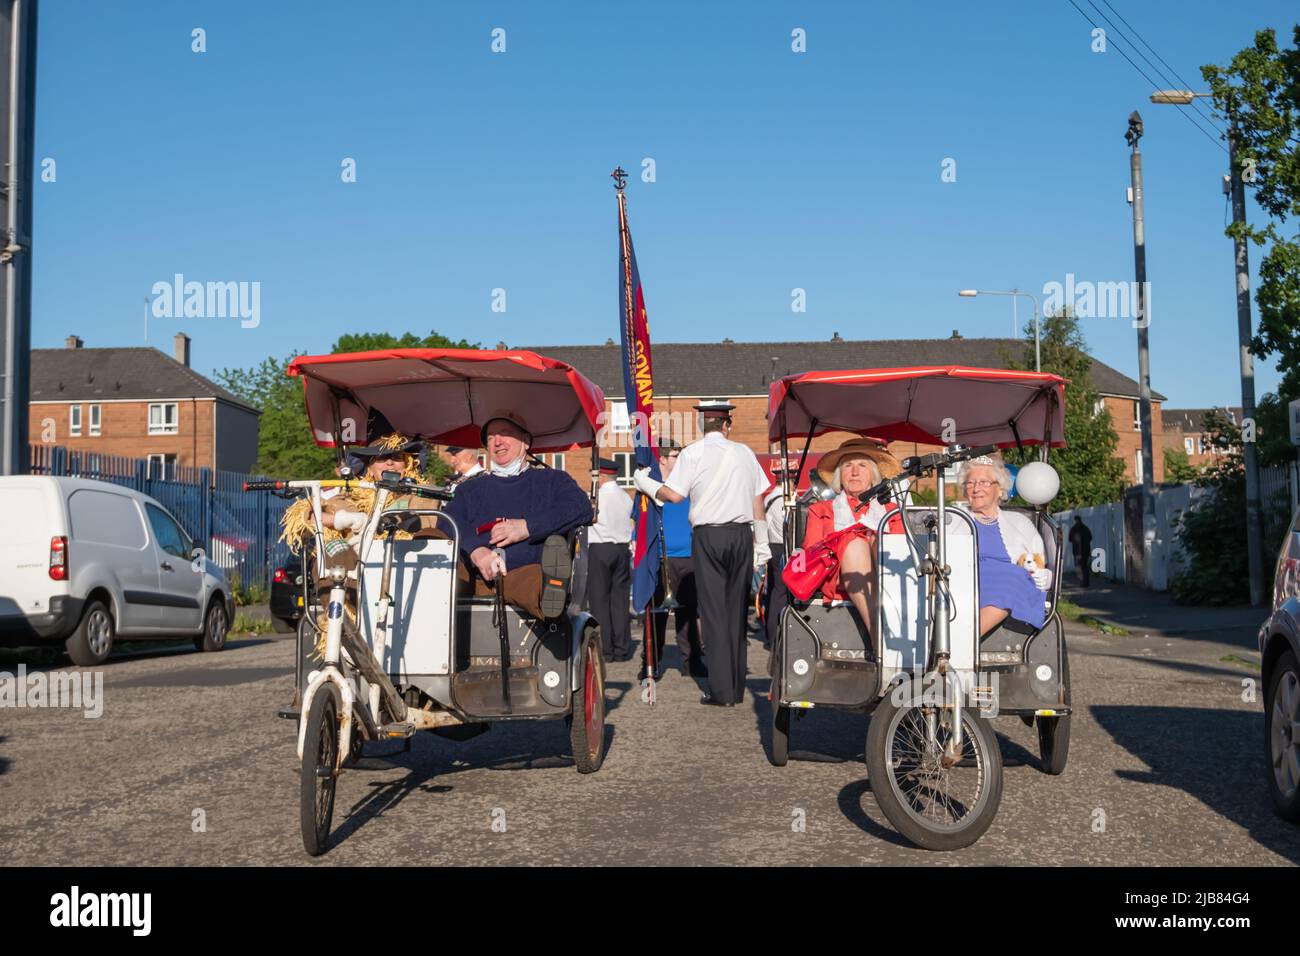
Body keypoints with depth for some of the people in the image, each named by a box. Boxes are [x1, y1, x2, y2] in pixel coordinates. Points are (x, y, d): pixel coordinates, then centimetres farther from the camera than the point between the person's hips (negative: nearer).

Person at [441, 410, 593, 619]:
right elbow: (449, 520, 10)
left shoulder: (551, 480, 26)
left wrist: (528, 527, -7)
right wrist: (475, 549, -14)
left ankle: (549, 591, -67)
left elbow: (581, 508, 5)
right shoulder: (471, 489, 32)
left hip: (526, 572, -2)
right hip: (474, 578, 2)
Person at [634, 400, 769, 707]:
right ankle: (737, 688, 13)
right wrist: (761, 544, 15)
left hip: (708, 535, -3)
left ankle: (722, 691, -4)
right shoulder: (744, 452, 12)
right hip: (742, 535, 4)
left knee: (714, 612, -2)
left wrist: (644, 482, 9)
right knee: (737, 611, 9)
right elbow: (758, 499, 11)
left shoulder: (692, 453, 0)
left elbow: (674, 495, -8)